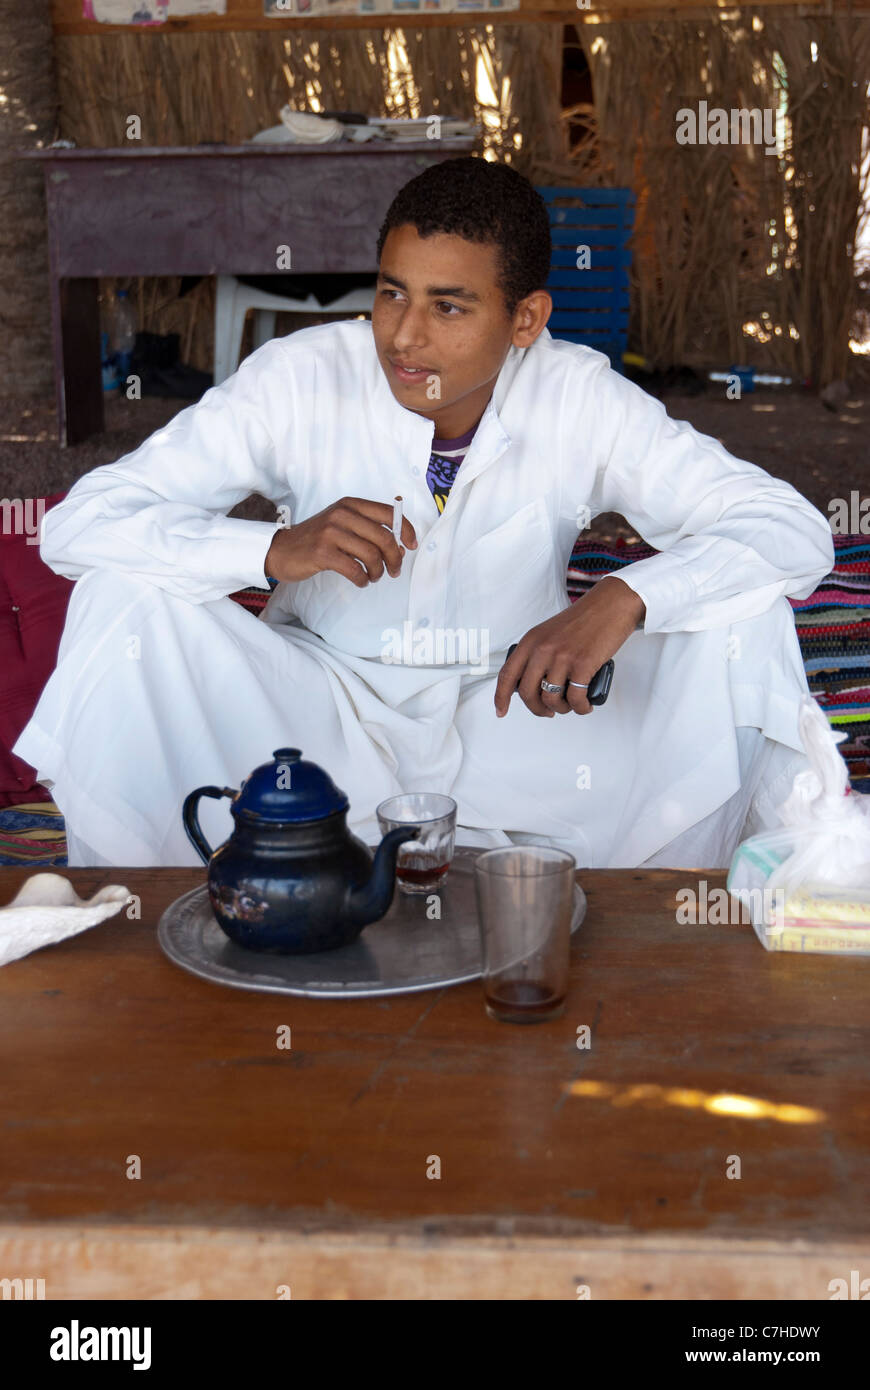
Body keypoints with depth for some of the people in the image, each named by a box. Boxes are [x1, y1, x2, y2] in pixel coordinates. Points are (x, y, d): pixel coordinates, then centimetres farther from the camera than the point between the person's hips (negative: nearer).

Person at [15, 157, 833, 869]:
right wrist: (276, 548, -36)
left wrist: (622, 601, -35)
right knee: (124, 594, -26)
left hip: (513, 709, 1)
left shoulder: (582, 403, -14)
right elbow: (77, 524, -19)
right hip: (325, 715, 0)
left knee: (742, 620, -22)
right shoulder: (299, 380, -17)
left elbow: (795, 532, -16)